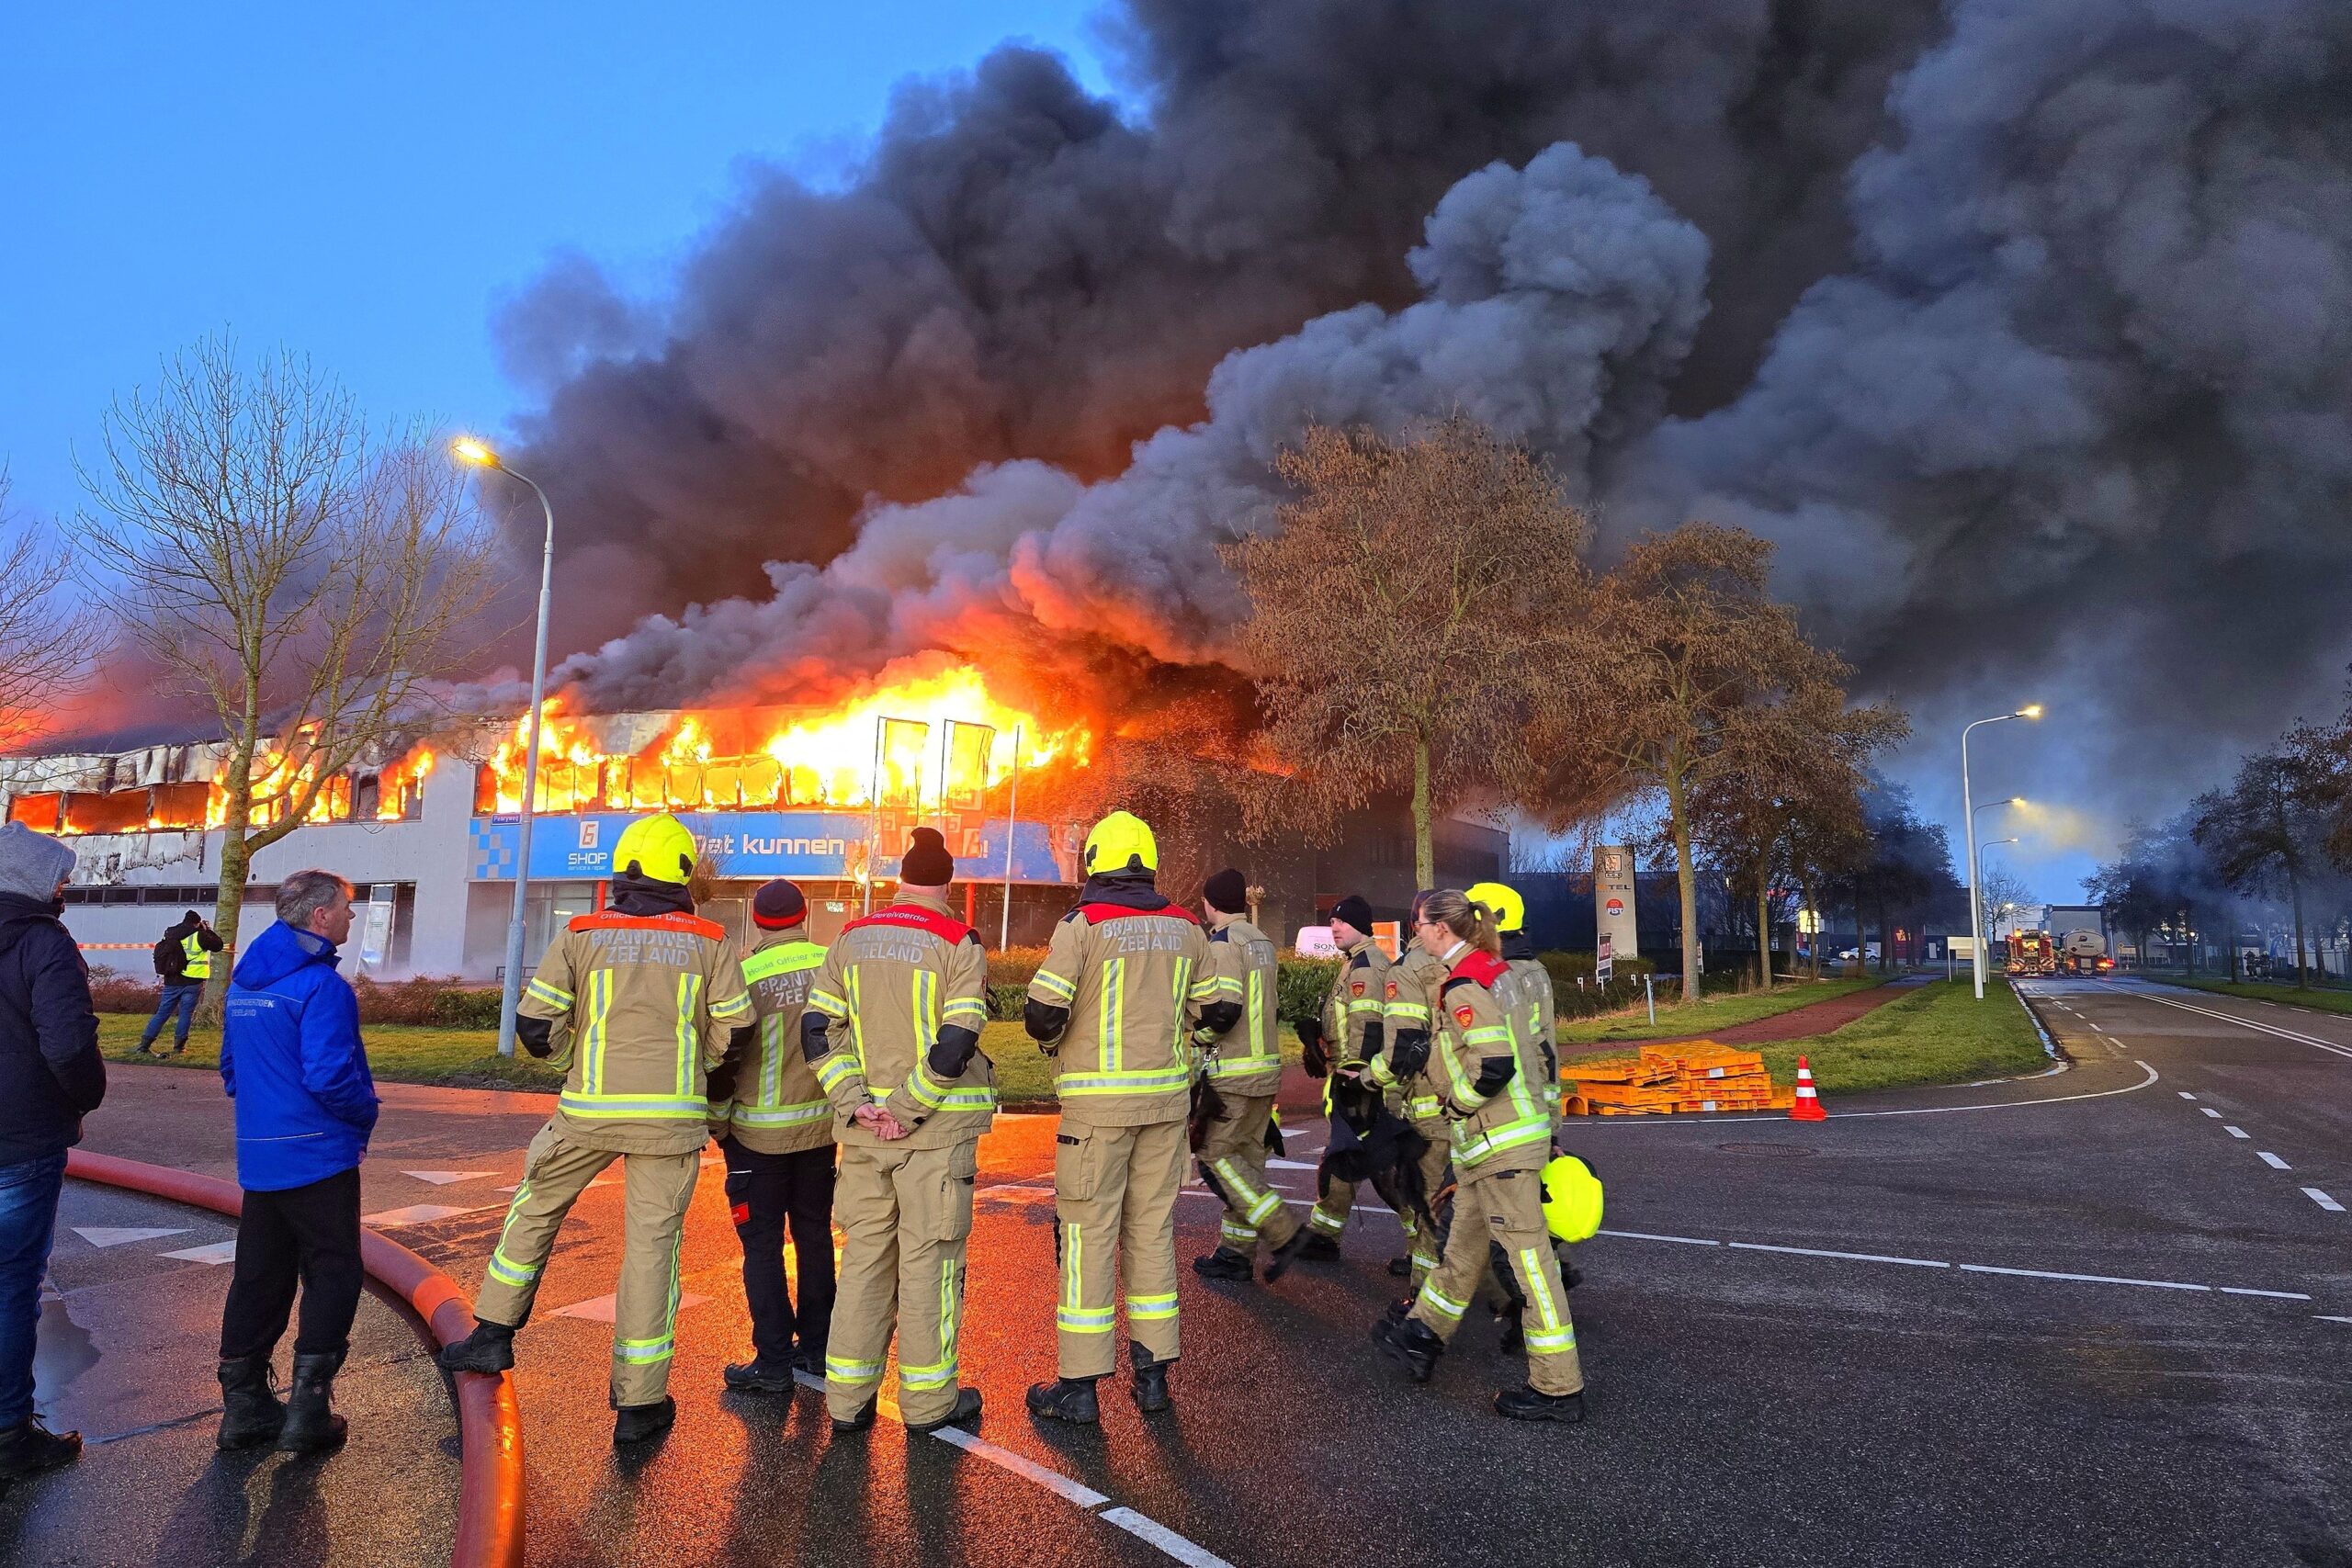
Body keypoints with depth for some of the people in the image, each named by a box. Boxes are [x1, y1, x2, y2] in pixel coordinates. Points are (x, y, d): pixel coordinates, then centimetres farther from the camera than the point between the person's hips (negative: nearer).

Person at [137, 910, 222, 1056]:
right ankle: (178, 1047, 4)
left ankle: (144, 1045, 9)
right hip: (191, 982, -5)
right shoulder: (199, 936, -9)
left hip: (171, 982, 5)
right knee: (185, 1014, 3)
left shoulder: (170, 935, 8)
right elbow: (218, 945, -2)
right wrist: (208, 930, 10)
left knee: (161, 1013, 11)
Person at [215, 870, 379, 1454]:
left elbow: (230, 1066, 19)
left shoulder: (244, 982, 12)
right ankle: (308, 1406, 3)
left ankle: (244, 1404, 21)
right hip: (319, 1157, -8)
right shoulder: (321, 985, -18)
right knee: (333, 1274, 2)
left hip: (258, 1157, 8)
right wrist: (365, 1114, -6)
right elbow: (329, 1074, -23)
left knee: (259, 1275, 15)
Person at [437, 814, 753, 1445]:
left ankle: (494, 1333, 34)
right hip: (671, 1115, -1)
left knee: (536, 1208, 26)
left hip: (590, 1108, 1)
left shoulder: (580, 936, 1)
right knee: (652, 1245, 5)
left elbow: (535, 1027, -1)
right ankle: (639, 1404, 10)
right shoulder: (710, 942, 0)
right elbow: (734, 1036, 0)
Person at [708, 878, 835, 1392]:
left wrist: (716, 1122, 3)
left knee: (763, 1244, 6)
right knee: (815, 1236, 15)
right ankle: (817, 1347, 24)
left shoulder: (744, 974, -14)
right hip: (821, 1124, 4)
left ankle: (774, 1363, 9)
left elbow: (723, 1056, -10)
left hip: (759, 1133, -3)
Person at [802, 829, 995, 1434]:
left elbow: (817, 1029, 2)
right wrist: (907, 1110, -13)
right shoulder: (958, 943, -9)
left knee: (864, 1254, 14)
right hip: (937, 1128, -4)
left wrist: (855, 1103, -4)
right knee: (928, 1258, 5)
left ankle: (848, 1401, 22)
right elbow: (955, 1044, -18)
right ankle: (929, 1402, 16)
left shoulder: (850, 938, 6)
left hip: (862, 1129, 4)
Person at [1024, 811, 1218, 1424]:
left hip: (1098, 1102, -5)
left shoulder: (1083, 924, -10)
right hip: (1166, 1098, 5)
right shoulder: (1185, 926, 5)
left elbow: (1043, 1012, -16)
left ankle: (1079, 1385, 8)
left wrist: (1053, 1042, 6)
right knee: (1153, 1230, 13)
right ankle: (1153, 1373, 20)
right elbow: (1212, 1011, 9)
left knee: (1088, 1234, 2)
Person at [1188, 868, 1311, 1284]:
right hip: (1267, 1066, 9)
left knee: (1217, 1155, -2)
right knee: (1248, 1157, 11)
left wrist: (1199, 1035, -7)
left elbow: (1223, 1008, -23)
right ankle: (1237, 1253, 16)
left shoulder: (1223, 942, -13)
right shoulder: (1262, 941, 13)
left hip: (1232, 1071, -9)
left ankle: (1284, 1231, -7)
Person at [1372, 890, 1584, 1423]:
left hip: (1499, 1140, -10)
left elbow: (1493, 1065, -26)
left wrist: (1457, 1104, -10)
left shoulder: (1463, 988, -18)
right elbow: (1523, 1050, 16)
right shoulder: (1494, 972, 11)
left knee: (1528, 1256, -3)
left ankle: (1559, 1389, 6)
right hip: (1504, 1134, 10)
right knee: (1463, 1244, 20)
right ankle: (1421, 1338, 35)